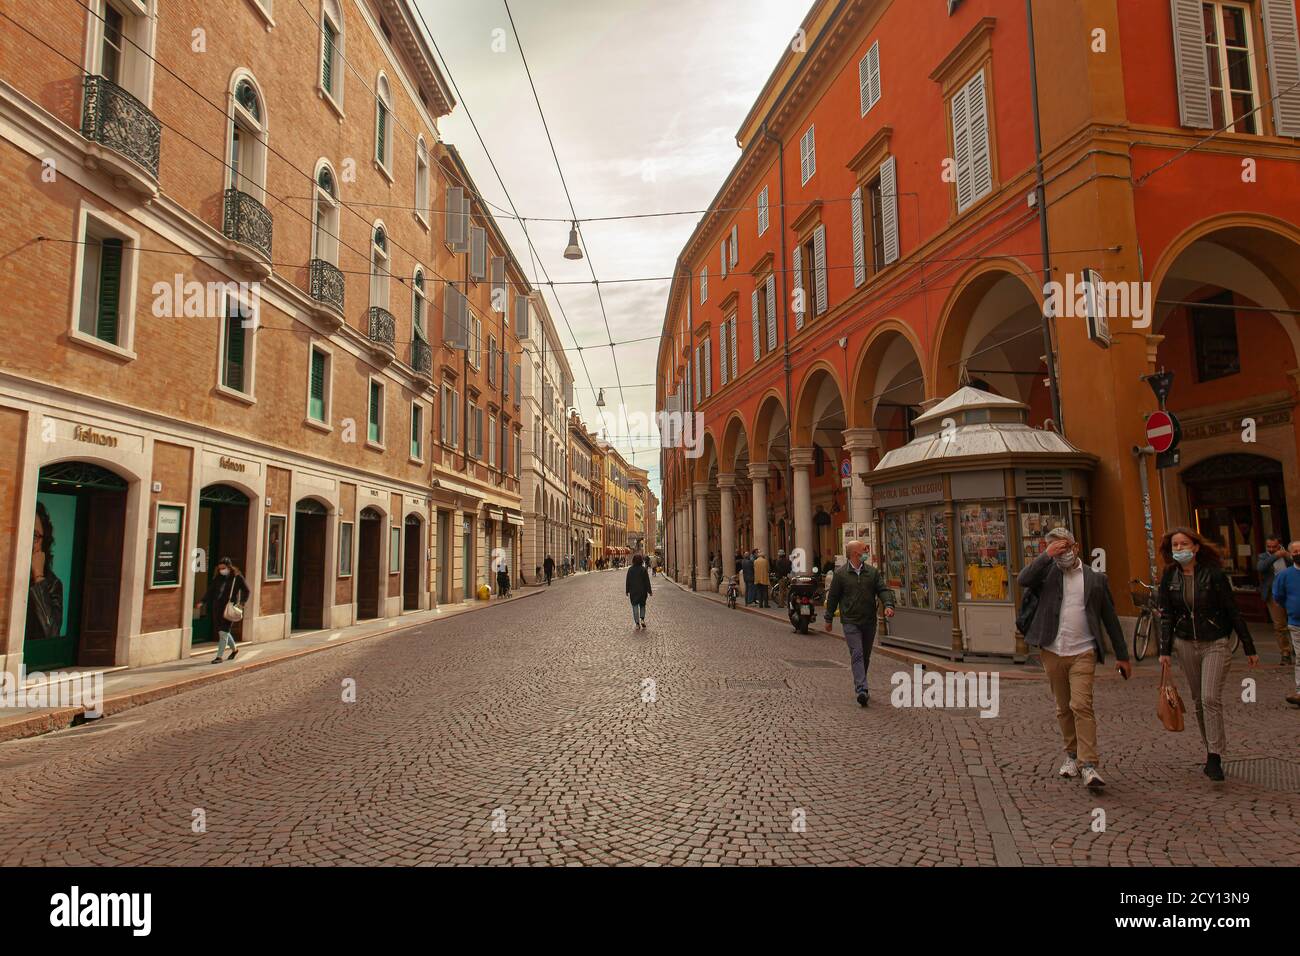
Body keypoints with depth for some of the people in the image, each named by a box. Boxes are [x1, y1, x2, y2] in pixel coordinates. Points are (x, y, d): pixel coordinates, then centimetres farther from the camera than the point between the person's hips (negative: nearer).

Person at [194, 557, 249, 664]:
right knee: (222, 631, 14)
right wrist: (202, 602, -3)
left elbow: (247, 591, -3)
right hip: (217, 607, 5)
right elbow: (210, 591, 10)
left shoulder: (237, 578, -6)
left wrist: (242, 603, -15)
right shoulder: (218, 578, 7)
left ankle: (219, 656, 1)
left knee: (223, 632, -7)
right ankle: (234, 649, 35)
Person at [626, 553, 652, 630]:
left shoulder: (630, 569, -4)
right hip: (642, 591, 0)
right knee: (642, 605, 17)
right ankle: (642, 619, -2)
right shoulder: (643, 569, -7)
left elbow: (627, 581, -1)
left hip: (633, 591, 0)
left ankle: (637, 623, -2)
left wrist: (627, 591, 7)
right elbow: (647, 581, -5)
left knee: (635, 606, 4)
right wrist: (649, 591, 0)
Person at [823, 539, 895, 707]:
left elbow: (883, 590, 1)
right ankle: (862, 690, -19)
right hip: (850, 622, -4)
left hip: (869, 621, 4)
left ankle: (859, 686, 28)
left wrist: (888, 605, -19)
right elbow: (833, 597, 3)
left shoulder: (872, 572, 7)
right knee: (857, 655, -13)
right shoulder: (841, 574, -2)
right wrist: (829, 619, 6)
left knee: (866, 656, 13)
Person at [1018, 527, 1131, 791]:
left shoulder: (1095, 578, 5)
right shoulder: (1047, 572, 4)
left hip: (1083, 652, -2)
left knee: (1081, 705, -14)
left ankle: (1089, 765, -12)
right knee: (1063, 708, 12)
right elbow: (1023, 580, -18)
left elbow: (1110, 619, 10)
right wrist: (1047, 555, -18)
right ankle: (1072, 755, 27)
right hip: (1052, 652, 2)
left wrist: (1122, 655, 11)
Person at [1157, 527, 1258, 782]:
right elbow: (1166, 616, 3)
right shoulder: (1169, 577, 1)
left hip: (1215, 644, -3)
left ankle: (1214, 757, -6)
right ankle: (1212, 752, 22)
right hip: (1185, 644, 4)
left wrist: (1249, 648, -1)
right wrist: (1165, 650, -2)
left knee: (1210, 698, -13)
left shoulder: (1213, 573, -8)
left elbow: (1233, 612, -4)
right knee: (1198, 702, 10)